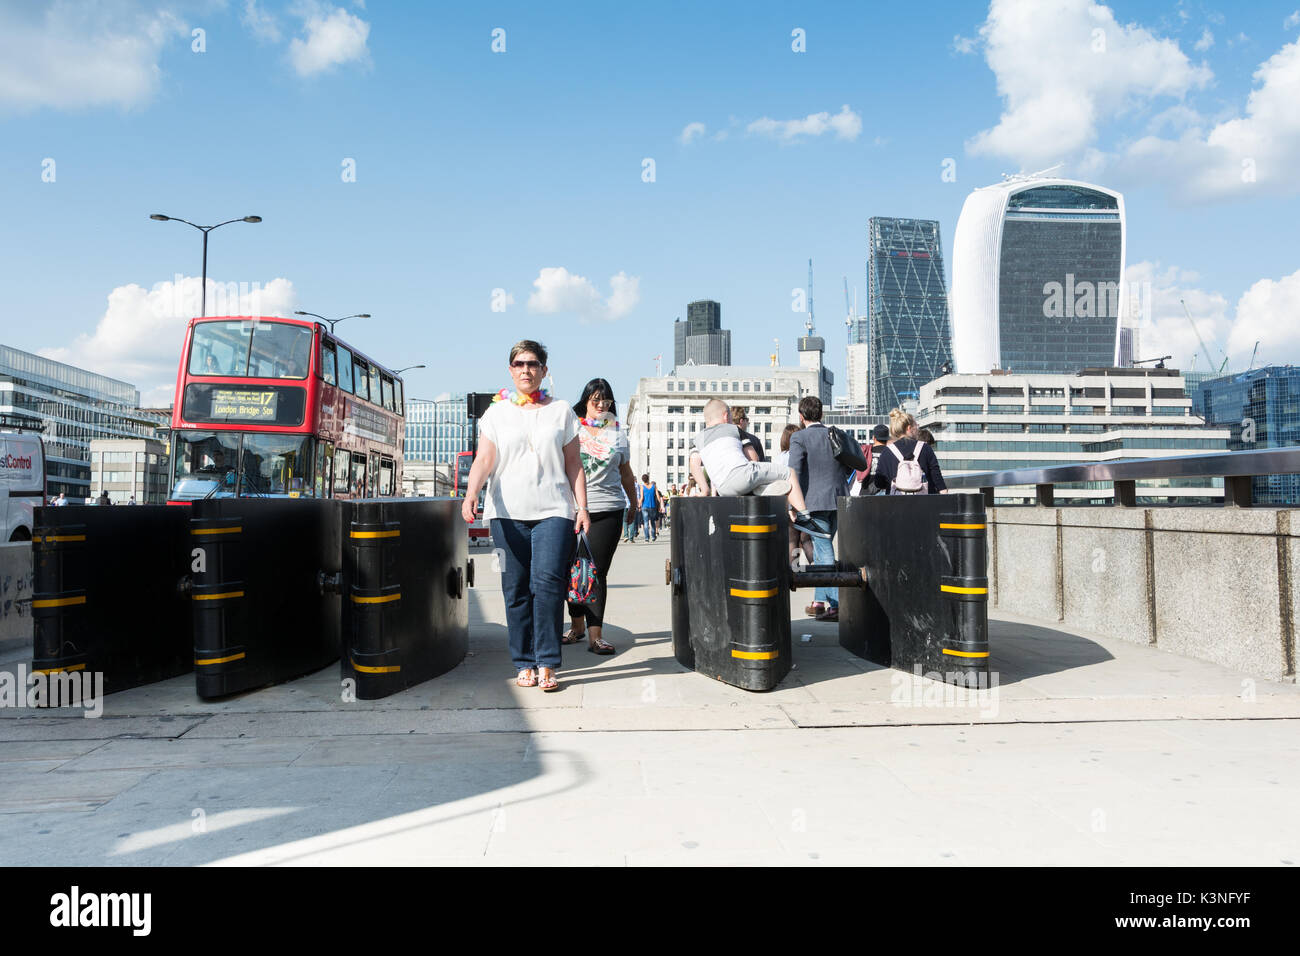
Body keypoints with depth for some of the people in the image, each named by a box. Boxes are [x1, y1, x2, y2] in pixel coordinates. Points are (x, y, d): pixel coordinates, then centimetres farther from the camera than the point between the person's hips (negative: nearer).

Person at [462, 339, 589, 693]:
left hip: (554, 510, -1)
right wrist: (471, 494, -18)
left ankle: (547, 665, -7)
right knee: (516, 589, 2)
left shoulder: (561, 411, 13)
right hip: (507, 512, 1)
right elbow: (484, 459, 1)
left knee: (547, 581, -14)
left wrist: (582, 507, 3)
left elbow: (573, 464, 12)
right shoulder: (496, 412, 12)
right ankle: (523, 664, 12)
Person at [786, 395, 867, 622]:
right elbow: (861, 464, 12)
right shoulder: (838, 435, 9)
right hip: (838, 501, 6)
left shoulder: (799, 438, -7)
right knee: (821, 550, 17)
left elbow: (793, 473, -19)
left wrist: (799, 507, -20)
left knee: (825, 552, -6)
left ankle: (836, 605, -13)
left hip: (815, 501, -6)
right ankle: (819, 601, 23)